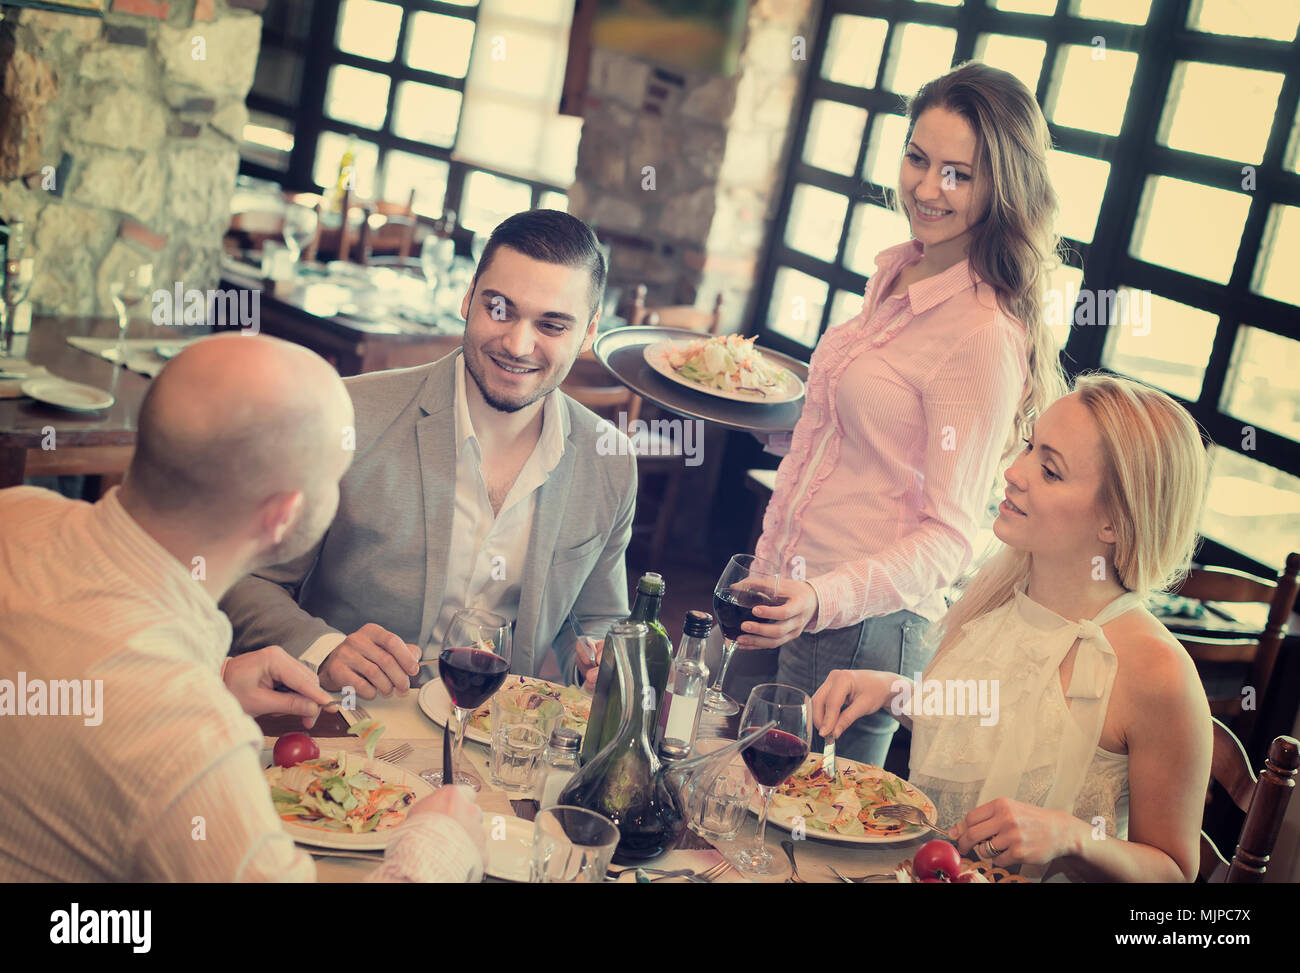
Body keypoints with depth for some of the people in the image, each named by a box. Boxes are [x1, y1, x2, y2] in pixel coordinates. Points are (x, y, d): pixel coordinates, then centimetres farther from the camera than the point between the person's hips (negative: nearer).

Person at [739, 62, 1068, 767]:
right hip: (789, 590, 8)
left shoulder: (987, 336, -19)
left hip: (861, 628, -8)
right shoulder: (894, 272, 5)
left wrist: (823, 600, -33)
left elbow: (948, 537, -19)